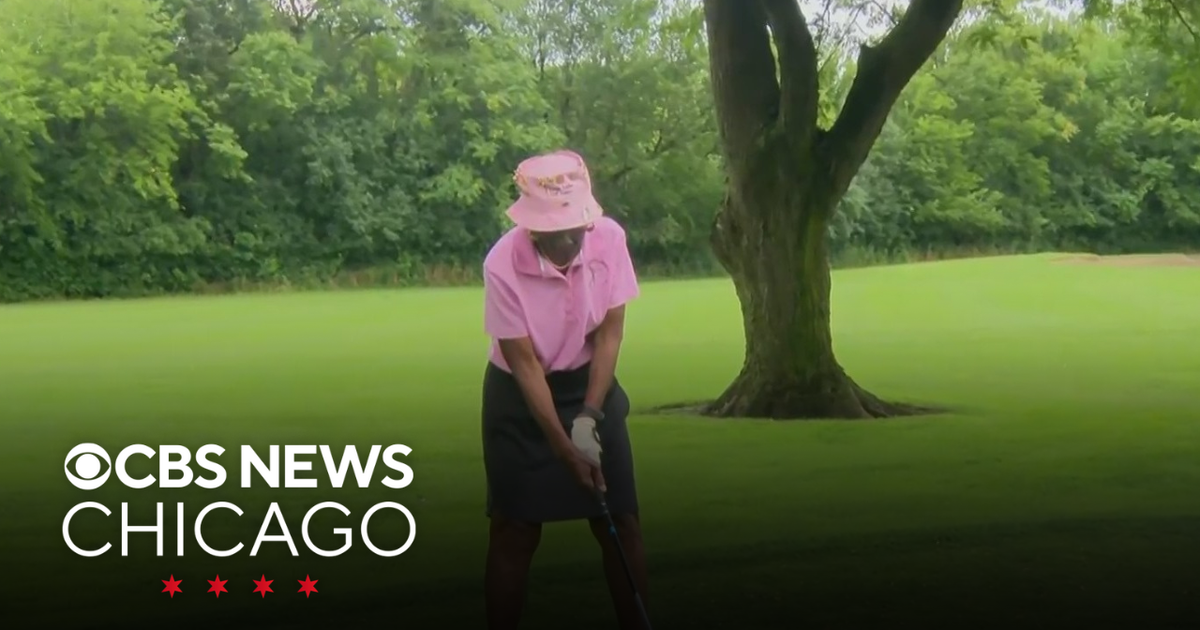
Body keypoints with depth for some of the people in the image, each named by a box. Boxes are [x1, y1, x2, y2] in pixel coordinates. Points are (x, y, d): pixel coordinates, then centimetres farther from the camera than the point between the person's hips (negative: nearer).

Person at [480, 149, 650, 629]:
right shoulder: (503, 264, -26)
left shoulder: (609, 238, -18)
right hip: (518, 396, -3)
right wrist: (565, 449, -20)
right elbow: (525, 363, -20)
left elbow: (609, 332, -10)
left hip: (589, 385, 3)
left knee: (620, 521, 3)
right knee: (515, 530, -1)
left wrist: (588, 418, -16)